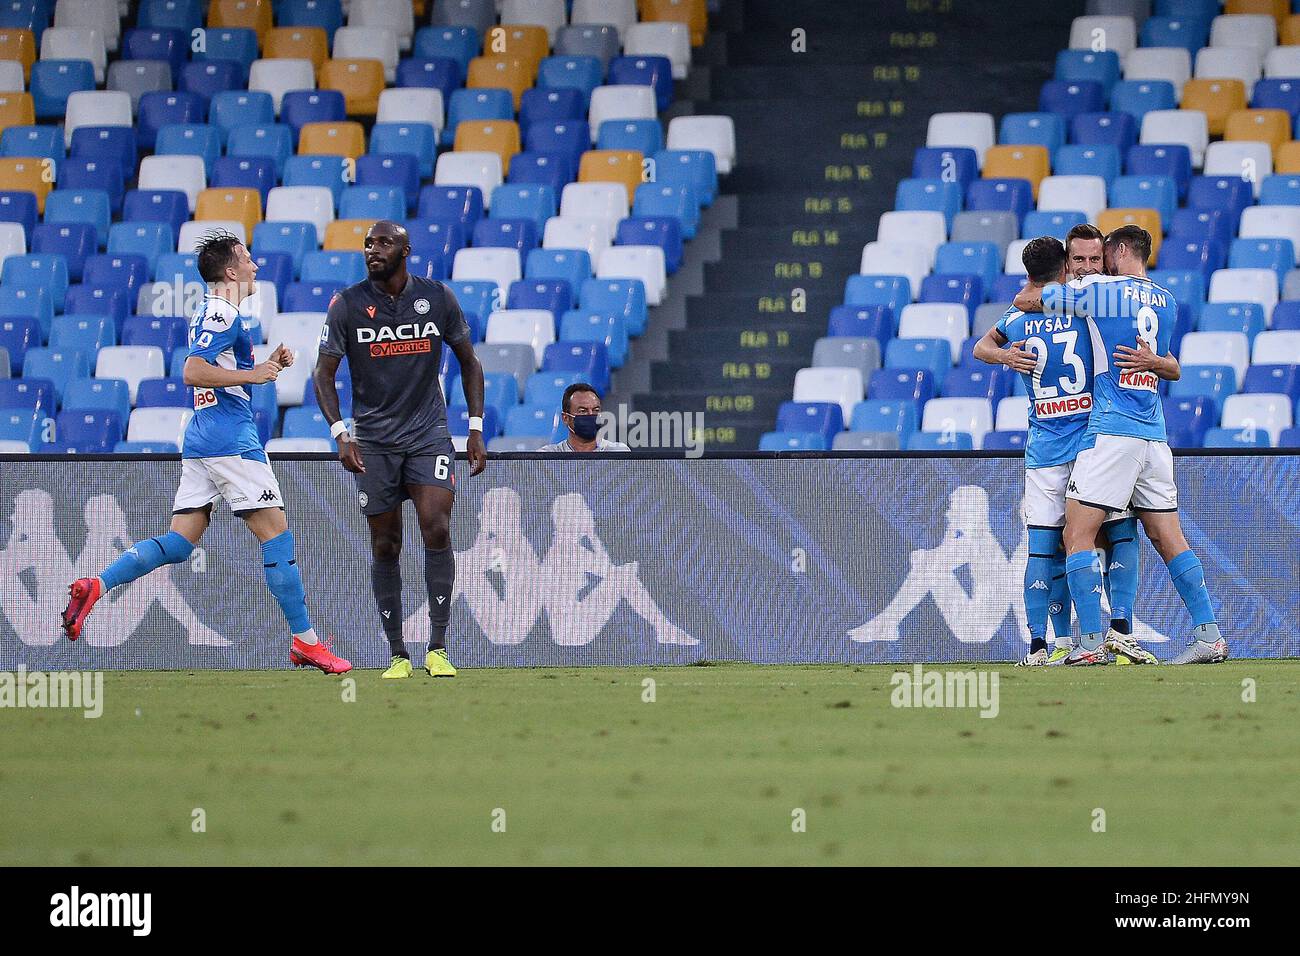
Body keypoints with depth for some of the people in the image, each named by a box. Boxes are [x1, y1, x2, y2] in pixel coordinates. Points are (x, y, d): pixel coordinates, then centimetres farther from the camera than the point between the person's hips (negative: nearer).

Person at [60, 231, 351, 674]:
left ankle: (97, 586, -10)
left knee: (179, 542, 5)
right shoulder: (224, 315, -11)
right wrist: (253, 375, -16)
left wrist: (267, 364, 16)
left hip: (199, 443, 10)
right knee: (276, 533, -4)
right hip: (232, 439, -10)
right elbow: (193, 372, -21)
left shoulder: (210, 314, 20)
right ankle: (304, 641, -2)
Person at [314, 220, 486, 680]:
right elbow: (324, 374, -2)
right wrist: (340, 434, -15)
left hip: (429, 434, 0)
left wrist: (476, 429, 3)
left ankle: (437, 649, -10)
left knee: (437, 530, -16)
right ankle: (398, 654, 10)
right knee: (385, 546, 1)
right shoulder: (347, 305, -5)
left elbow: (469, 362, 9)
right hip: (374, 440, 0)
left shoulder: (438, 297, -1)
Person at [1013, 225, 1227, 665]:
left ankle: (1090, 642, -14)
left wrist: (1030, 296, 27)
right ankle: (1209, 635, 5)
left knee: (1077, 535, -5)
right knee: (1169, 539, 9)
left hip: (1111, 431, -7)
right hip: (1155, 434, 7)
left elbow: (1025, 301, 4)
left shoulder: (1100, 291, -3)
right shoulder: (1168, 302, 16)